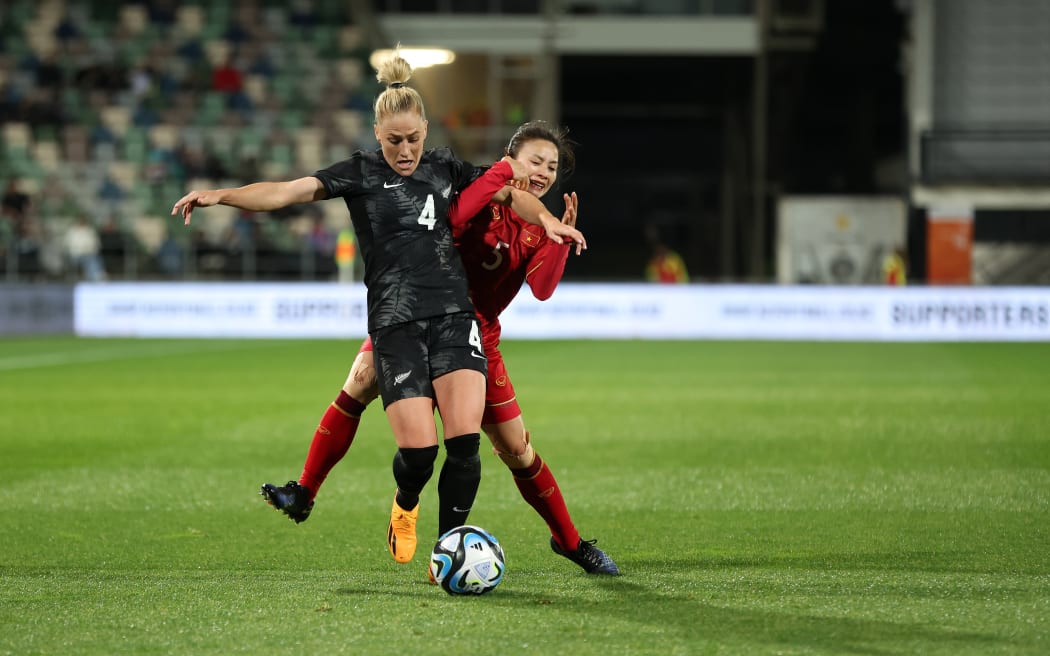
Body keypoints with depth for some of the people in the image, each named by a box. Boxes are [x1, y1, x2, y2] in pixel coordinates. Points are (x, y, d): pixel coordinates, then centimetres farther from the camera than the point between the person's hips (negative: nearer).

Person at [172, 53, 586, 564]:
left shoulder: (445, 168, 13)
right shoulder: (361, 173, 4)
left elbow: (509, 189, 17)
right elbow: (289, 191, -7)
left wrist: (547, 219, -3)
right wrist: (221, 195, -20)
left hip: (454, 316, 2)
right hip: (395, 325, -2)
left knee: (465, 440, -13)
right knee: (418, 449, -12)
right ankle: (405, 504, 24)